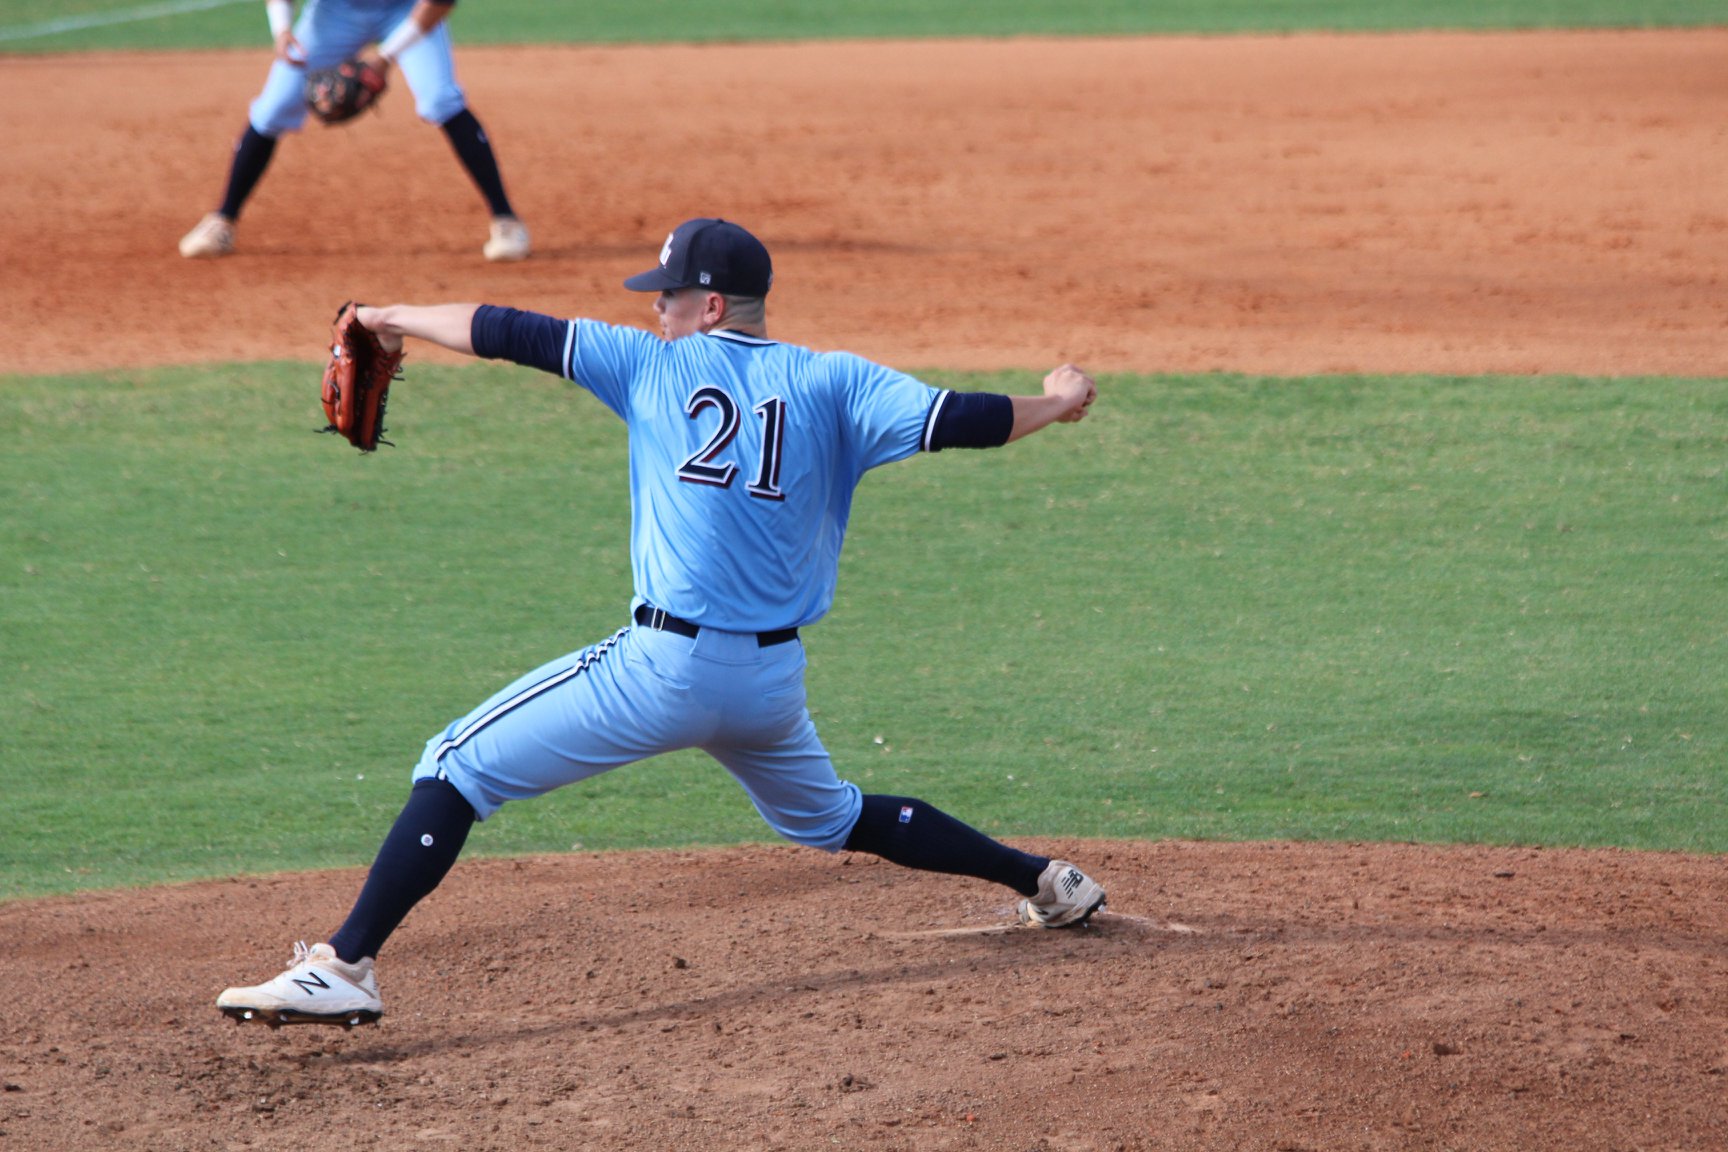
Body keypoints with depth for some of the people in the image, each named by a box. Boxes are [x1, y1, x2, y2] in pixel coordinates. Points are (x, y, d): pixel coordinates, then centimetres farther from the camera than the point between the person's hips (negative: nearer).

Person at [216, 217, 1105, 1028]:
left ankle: (345, 967, -14)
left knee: (458, 767, 0)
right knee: (824, 817, 33)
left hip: (665, 664, -5)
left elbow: (509, 334, 5)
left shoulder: (654, 365, 3)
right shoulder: (832, 383, 6)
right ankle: (1047, 883, 35)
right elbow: (954, 421, -2)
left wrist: (395, 319, 19)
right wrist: (1057, 404, 15)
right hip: (773, 682, 5)